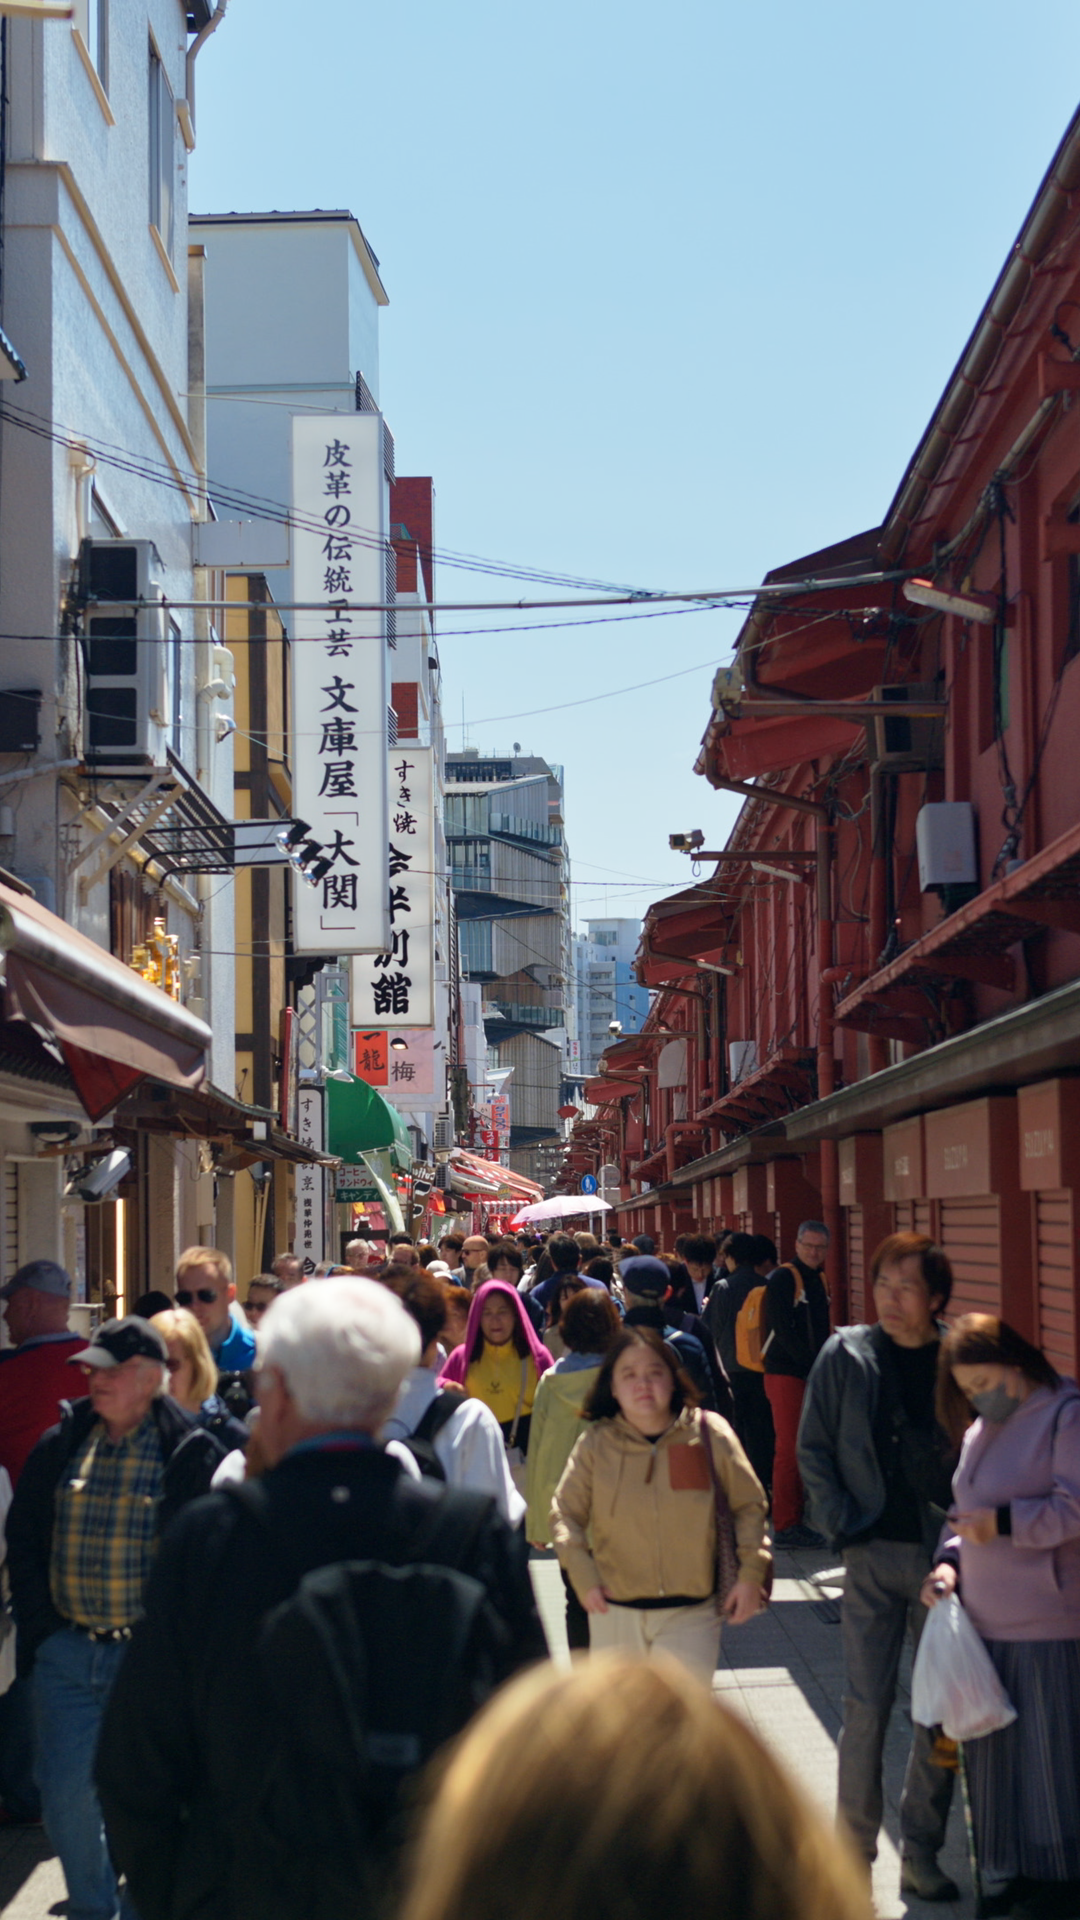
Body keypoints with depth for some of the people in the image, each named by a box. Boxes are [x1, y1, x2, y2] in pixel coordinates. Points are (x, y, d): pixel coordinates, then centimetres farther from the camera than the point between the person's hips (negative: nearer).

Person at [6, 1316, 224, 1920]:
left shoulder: (191, 1455, -6)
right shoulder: (60, 1446, 6)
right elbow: (24, 1537, 13)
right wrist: (40, 1624, 5)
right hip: (67, 1654, 4)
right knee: (66, 1793, 5)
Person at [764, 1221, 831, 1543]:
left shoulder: (817, 1281, 15)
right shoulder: (783, 1279, -10)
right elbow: (784, 1331, -17)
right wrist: (815, 1363, -18)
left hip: (811, 1374, 8)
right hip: (786, 1374, -8)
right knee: (789, 1450, -8)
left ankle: (796, 1519, 17)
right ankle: (785, 1526, -5)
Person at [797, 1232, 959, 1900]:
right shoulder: (845, 1356, 0)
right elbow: (814, 1450, 6)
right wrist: (844, 1525, -3)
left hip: (945, 1552, 1)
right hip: (874, 1551, -1)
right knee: (867, 1705, -3)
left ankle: (922, 1853, 16)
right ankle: (855, 1851, 9)